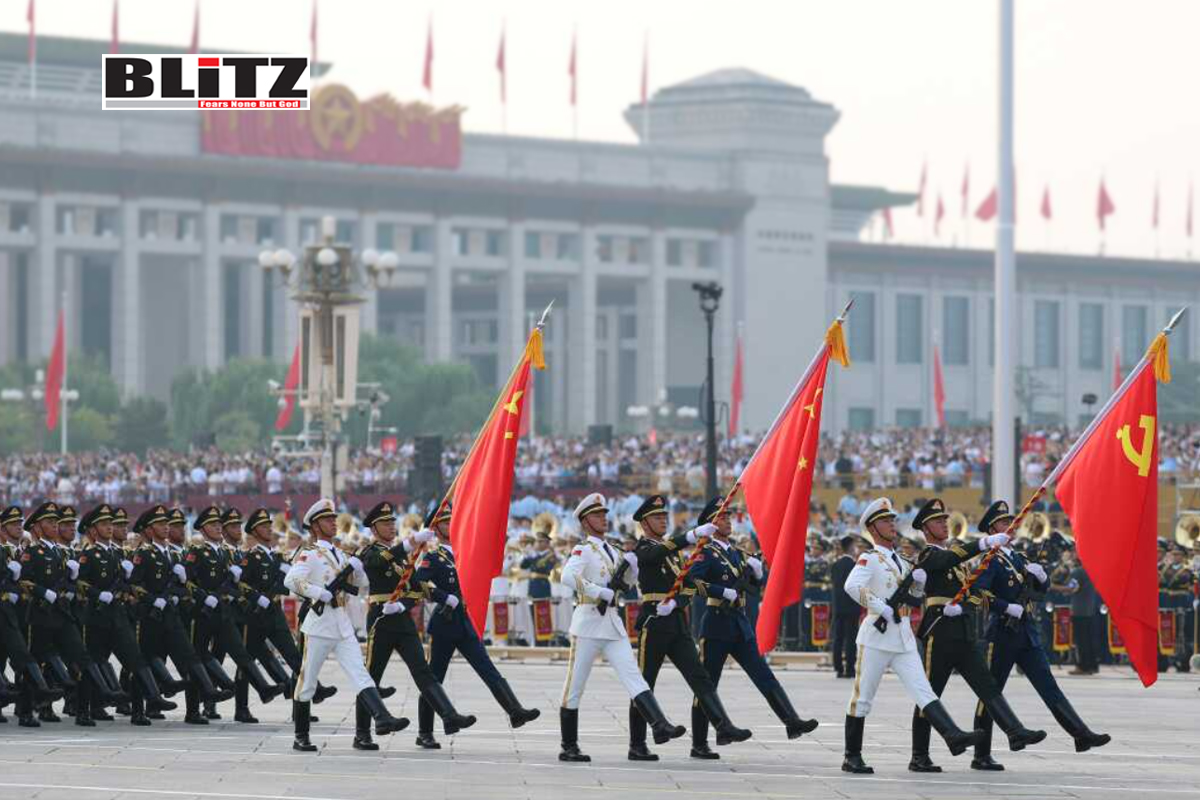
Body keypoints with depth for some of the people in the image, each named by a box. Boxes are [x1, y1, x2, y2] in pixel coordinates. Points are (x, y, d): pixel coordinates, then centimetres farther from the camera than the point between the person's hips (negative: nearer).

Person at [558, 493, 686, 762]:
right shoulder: (583, 550, -7)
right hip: (588, 623, -7)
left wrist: (630, 565, 4)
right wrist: (601, 593, -24)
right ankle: (568, 747, 7)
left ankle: (660, 726, -21)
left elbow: (630, 583, 26)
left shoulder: (610, 551, 16)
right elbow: (568, 577, -26)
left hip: (612, 624, 7)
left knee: (633, 676, -8)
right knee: (575, 686, 1)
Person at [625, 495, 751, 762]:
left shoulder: (676, 550, 17)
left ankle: (724, 728, -18)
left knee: (700, 677, -7)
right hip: (653, 623, -6)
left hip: (678, 623, 6)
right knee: (644, 684, 1)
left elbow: (689, 585, 8)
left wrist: (674, 603, -13)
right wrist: (695, 535, -40)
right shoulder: (642, 551, -5)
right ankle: (637, 746, 7)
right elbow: (662, 551, -28)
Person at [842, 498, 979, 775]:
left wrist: (918, 581, 7)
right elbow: (852, 586, -26)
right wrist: (882, 608, -24)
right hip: (877, 636, -6)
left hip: (904, 638, 7)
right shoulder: (869, 559, -7)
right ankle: (852, 757, 8)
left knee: (923, 690, -7)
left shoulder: (900, 562, 17)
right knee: (862, 697, 1)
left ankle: (952, 736, -21)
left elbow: (911, 596, 29)